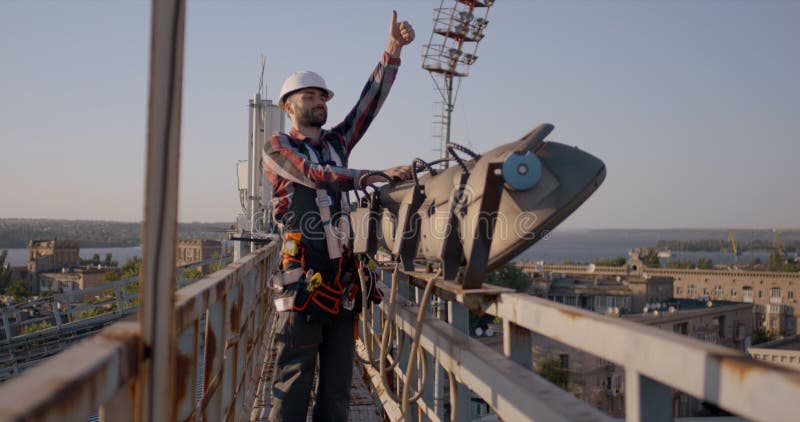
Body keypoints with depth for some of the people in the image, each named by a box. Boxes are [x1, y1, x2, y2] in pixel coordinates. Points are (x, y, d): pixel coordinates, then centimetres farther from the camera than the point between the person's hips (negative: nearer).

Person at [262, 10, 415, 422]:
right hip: (303, 282, -5)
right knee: (293, 385, -6)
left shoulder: (336, 142, 18)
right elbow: (317, 176, -13)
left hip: (342, 283, 6)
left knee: (337, 389, 9)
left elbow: (370, 100, 9)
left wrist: (393, 49, -1)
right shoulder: (276, 147, 3)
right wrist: (378, 175, -18)